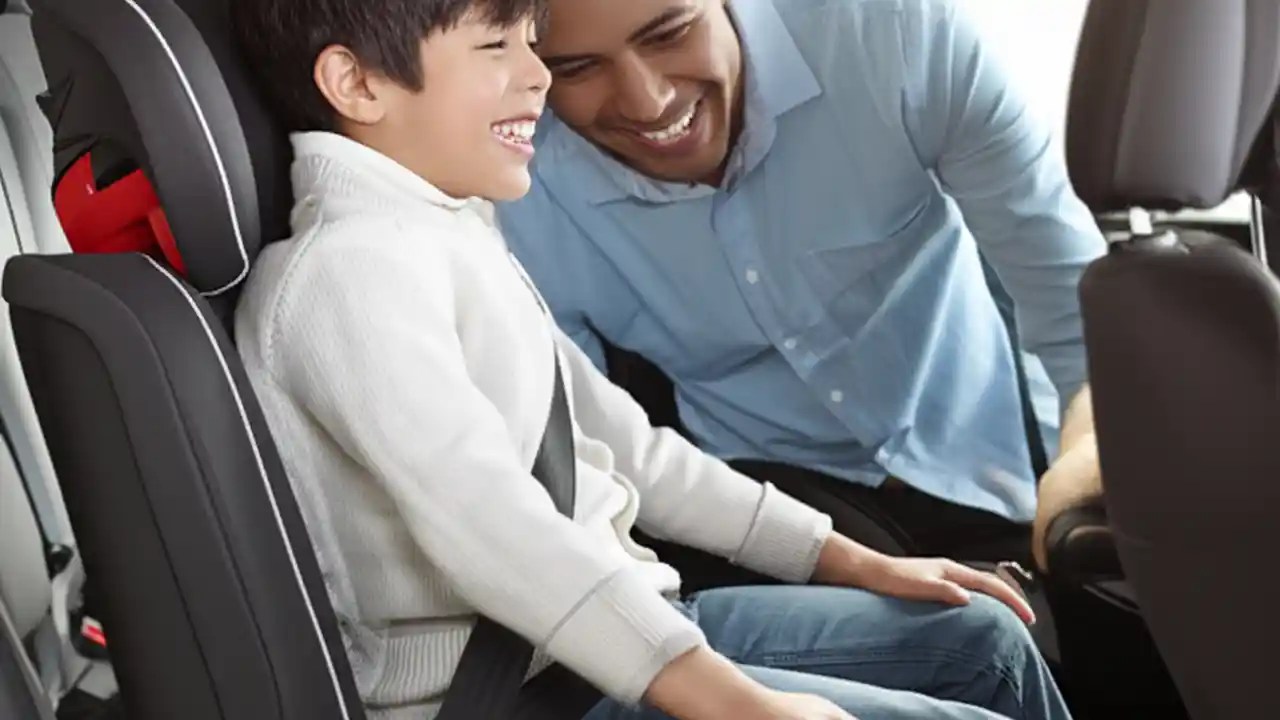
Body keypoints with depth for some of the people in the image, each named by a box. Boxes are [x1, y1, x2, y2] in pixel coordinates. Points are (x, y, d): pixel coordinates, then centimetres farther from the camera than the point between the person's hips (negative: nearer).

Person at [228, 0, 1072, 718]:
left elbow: (616, 440, 17)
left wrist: (851, 560, 16)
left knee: (983, 640, 12)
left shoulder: (450, 239, 14)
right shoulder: (353, 263, -17)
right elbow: (485, 519, -31)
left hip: (619, 630, 10)